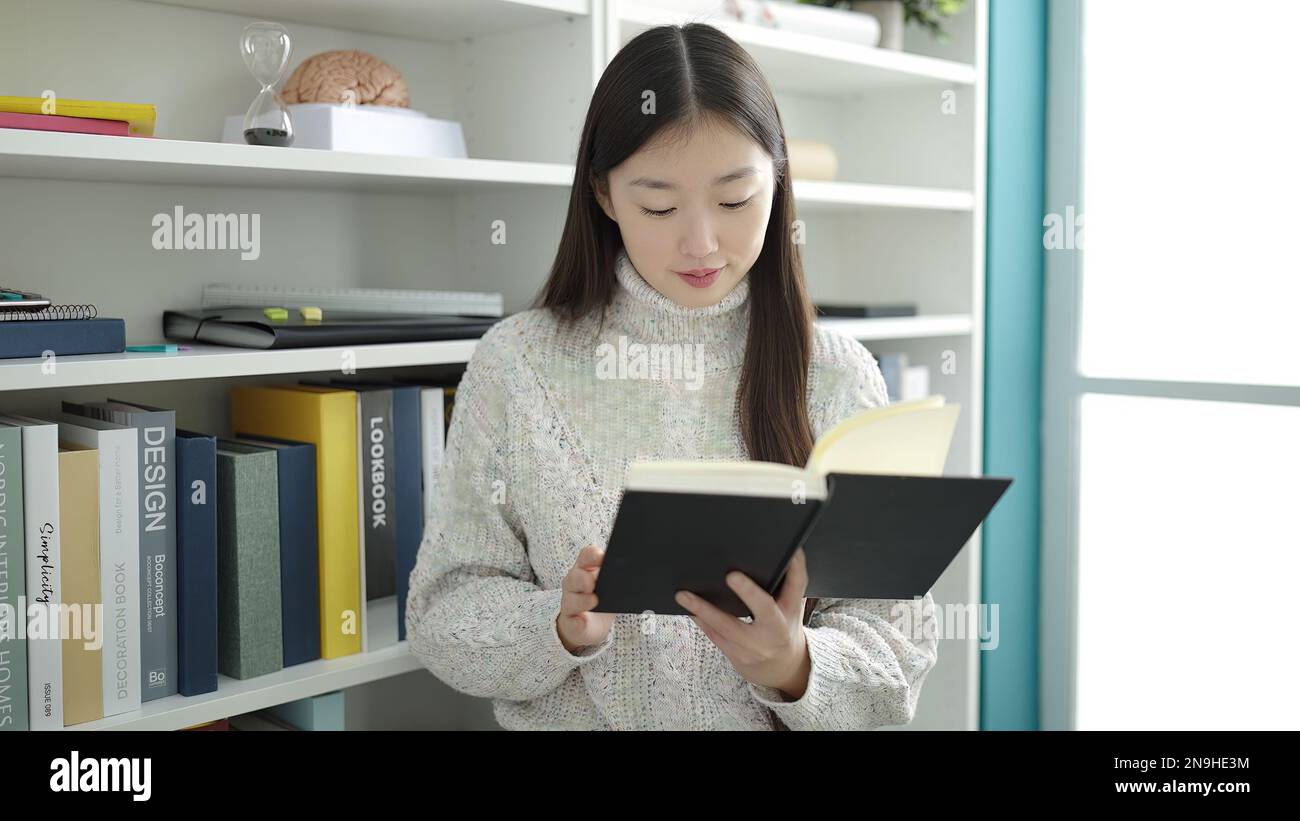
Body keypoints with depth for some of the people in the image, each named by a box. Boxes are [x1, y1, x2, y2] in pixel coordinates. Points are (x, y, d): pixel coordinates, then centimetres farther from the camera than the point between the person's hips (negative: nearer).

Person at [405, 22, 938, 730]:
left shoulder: (839, 377, -1)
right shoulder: (516, 366, -3)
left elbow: (898, 638, 0)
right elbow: (445, 613, 0)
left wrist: (795, 667, -19)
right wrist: (560, 628, -18)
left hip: (783, 716, 0)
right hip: (569, 718, 0)